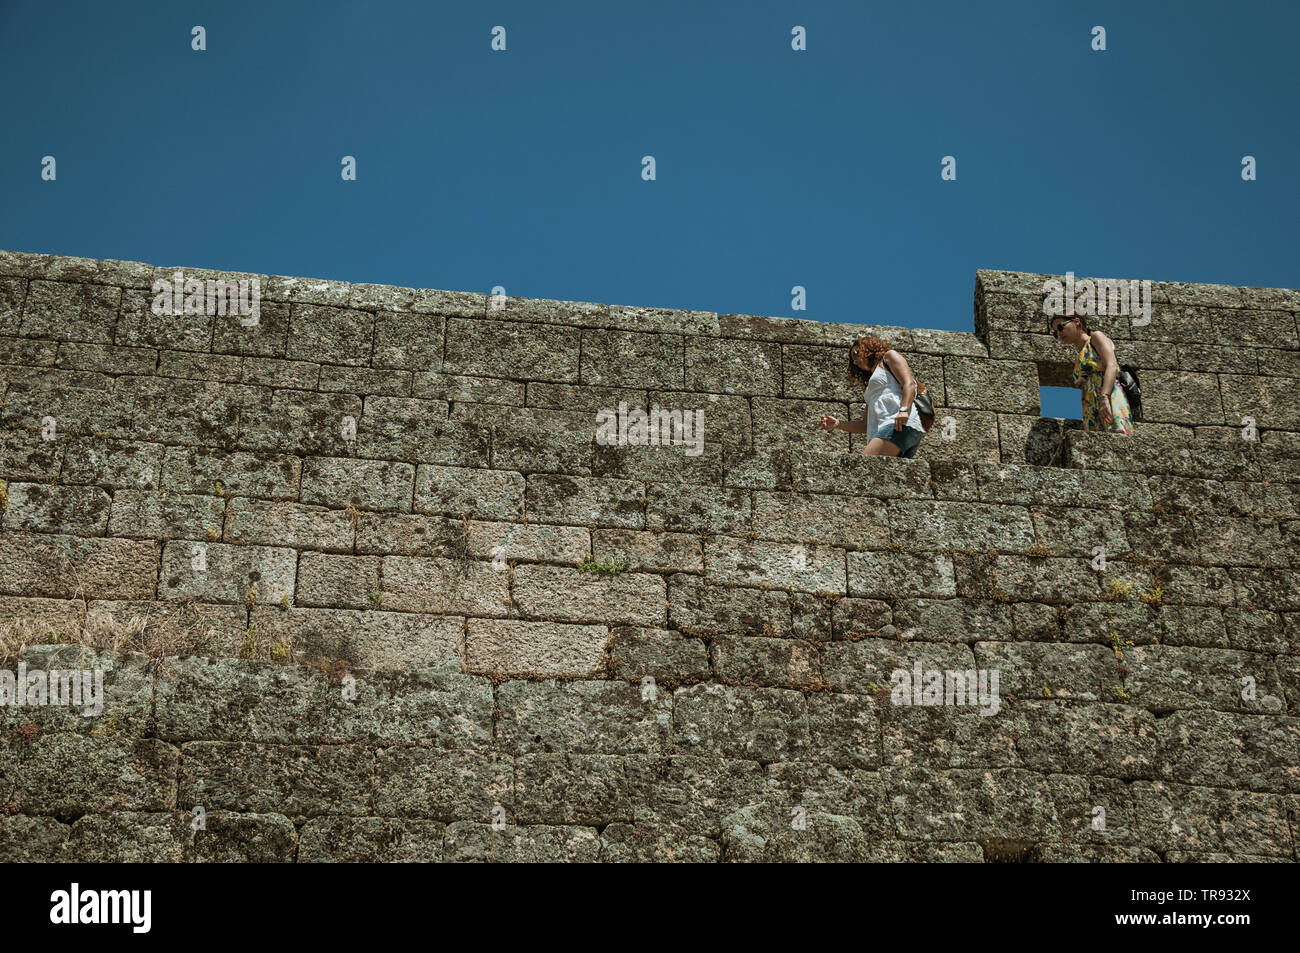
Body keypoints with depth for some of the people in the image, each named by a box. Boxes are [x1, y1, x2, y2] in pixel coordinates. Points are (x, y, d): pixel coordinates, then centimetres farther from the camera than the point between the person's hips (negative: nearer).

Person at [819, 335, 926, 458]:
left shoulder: (889, 356, 18)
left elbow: (909, 384, -1)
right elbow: (866, 424, 31)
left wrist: (904, 410, -18)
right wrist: (838, 424, 18)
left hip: (901, 425, -7)